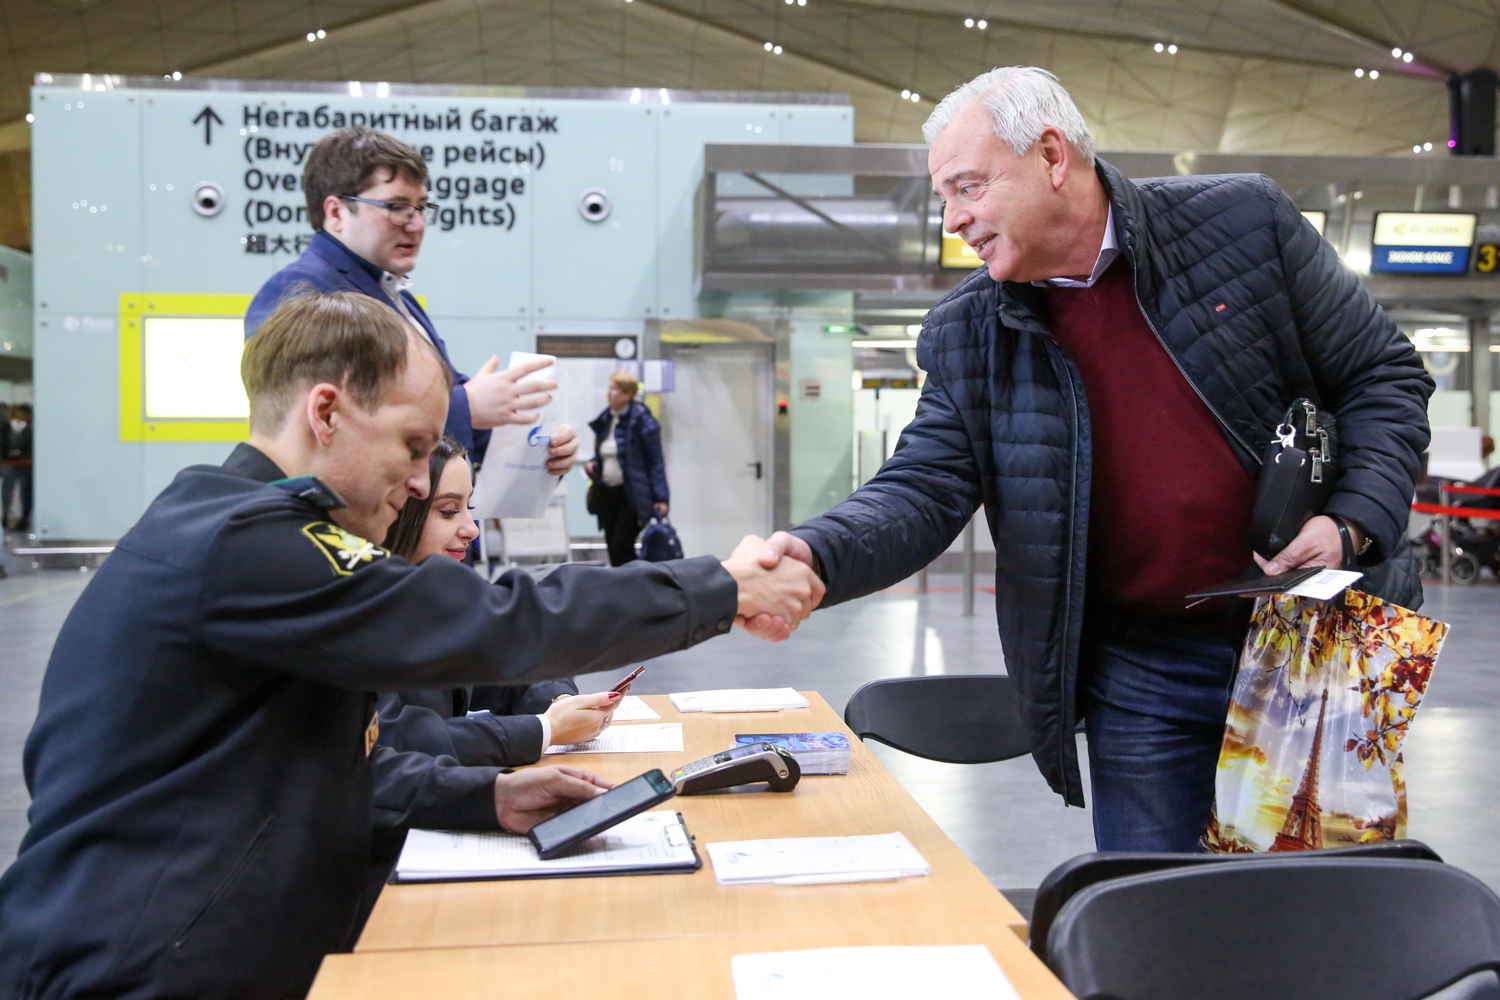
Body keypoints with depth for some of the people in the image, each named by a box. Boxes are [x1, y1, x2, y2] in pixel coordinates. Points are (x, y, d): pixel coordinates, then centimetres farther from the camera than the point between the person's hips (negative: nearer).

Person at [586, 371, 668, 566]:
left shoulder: (641, 420, -10)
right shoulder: (604, 420, 11)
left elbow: (655, 461, -11)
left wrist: (661, 498, -15)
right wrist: (592, 463, 3)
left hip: (632, 495, -7)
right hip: (607, 494, 7)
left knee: (621, 546, -13)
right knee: (612, 545, 8)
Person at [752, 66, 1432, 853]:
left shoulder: (1244, 222, -7)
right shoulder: (966, 336, -3)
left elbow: (1384, 375, 0)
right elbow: (922, 493, -9)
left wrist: (1354, 522, -15)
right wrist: (815, 557, -29)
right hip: (1141, 678, 1)